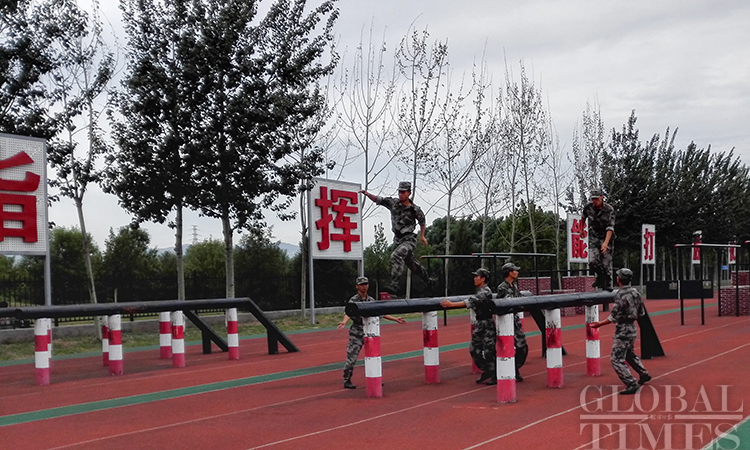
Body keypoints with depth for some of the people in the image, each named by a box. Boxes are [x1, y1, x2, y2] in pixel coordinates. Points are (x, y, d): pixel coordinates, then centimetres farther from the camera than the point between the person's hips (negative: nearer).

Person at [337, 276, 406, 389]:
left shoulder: (371, 300, 11)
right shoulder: (353, 300, -9)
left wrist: (395, 319, 16)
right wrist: (344, 322, -46)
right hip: (356, 334, -6)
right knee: (351, 357, -4)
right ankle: (347, 381, 6)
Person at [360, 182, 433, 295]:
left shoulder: (415, 210, -10)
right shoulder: (393, 203, -3)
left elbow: (422, 221, 8)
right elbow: (378, 200, -8)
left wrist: (422, 236, 15)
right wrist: (367, 194, -26)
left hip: (409, 240, -6)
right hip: (398, 240, 6)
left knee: (396, 256, -30)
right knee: (412, 264, 19)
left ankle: (394, 285, -34)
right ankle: (429, 281, 40)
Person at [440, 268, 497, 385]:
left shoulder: (485, 292, -18)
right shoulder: (479, 291, 13)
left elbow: (471, 301, -27)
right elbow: (472, 302, 20)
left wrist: (451, 304, -32)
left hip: (488, 324, -10)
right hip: (480, 324, 10)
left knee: (488, 351, -6)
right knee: (474, 349, 11)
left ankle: (496, 376, 5)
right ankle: (487, 371, 22)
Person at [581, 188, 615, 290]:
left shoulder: (609, 209, -16)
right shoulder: (588, 207, -8)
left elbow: (610, 227, -22)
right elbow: (583, 217, 16)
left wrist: (606, 242, -34)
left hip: (606, 237, -2)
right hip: (593, 237, 2)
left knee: (606, 264, -3)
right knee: (592, 262, -15)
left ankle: (608, 286, 13)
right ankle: (600, 276, 13)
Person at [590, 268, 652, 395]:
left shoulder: (621, 295, -21)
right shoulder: (635, 292, 3)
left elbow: (613, 317, -20)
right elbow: (641, 312, 11)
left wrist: (600, 324, -11)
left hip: (623, 331, -9)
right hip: (632, 329, 9)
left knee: (616, 360, -5)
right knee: (629, 354, 29)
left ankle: (632, 384, -8)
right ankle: (644, 374, 39)